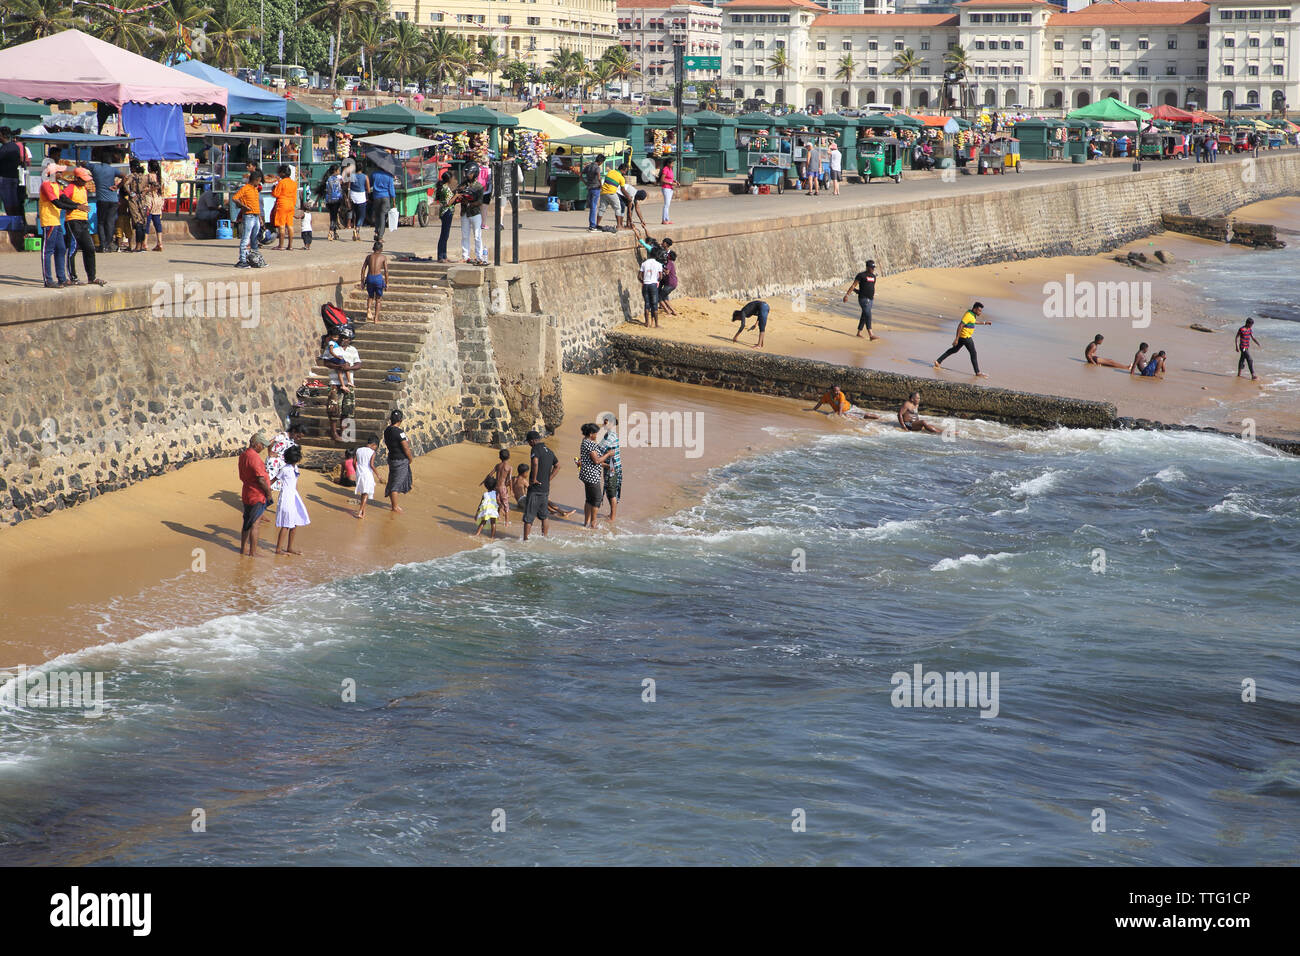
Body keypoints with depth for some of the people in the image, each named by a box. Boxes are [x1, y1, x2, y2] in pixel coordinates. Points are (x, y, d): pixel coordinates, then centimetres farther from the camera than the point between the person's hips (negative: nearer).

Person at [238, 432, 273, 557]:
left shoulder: (243, 455, 7)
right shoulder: (254, 457, -23)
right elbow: (261, 479, -26)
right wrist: (268, 492, -11)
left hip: (246, 494, 9)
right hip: (257, 495, -9)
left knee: (247, 522, 19)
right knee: (255, 524, -1)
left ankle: (244, 548, 27)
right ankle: (252, 553, 5)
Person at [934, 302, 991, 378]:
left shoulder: (972, 314, 8)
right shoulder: (968, 315, -23)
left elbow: (974, 321, 30)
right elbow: (960, 326, -26)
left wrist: (985, 323, 27)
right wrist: (956, 339, -27)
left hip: (963, 336, 10)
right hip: (965, 337, -10)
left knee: (954, 350, 20)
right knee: (973, 354, -3)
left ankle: (938, 361, 23)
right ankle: (978, 373, 2)